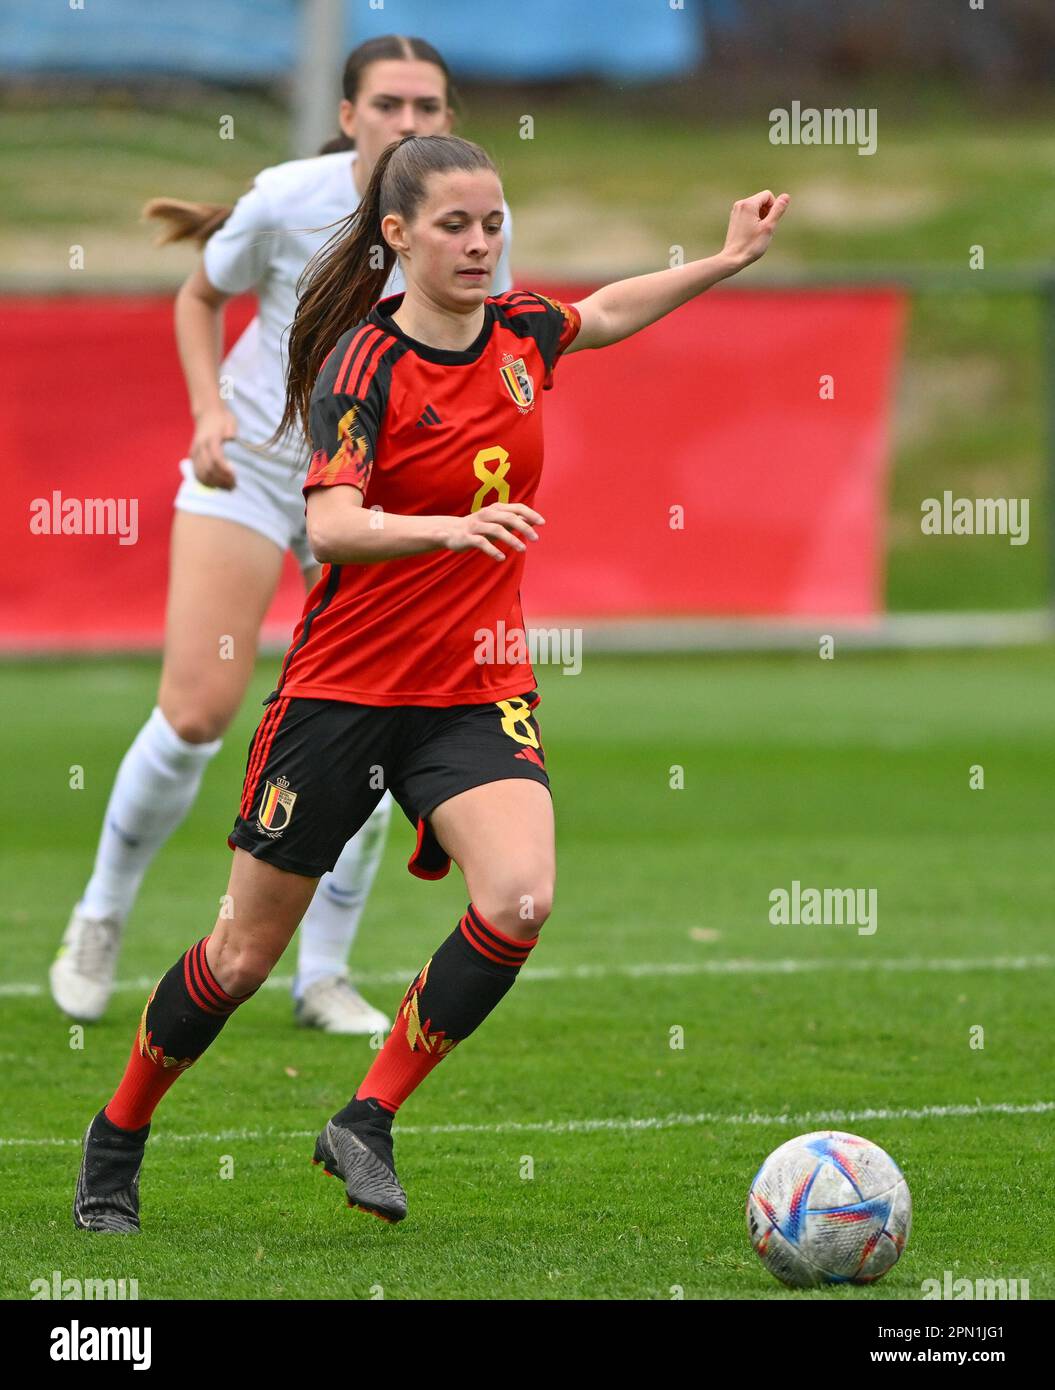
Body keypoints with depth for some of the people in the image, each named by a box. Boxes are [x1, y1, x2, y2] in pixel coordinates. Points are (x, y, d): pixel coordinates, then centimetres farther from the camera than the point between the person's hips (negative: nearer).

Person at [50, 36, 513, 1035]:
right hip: (250, 463, -2)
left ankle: (323, 976, 10)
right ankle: (100, 921, 13)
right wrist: (210, 408, -13)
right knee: (198, 710, -11)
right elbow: (199, 299, 1)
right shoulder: (285, 201, -17)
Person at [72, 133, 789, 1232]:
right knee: (247, 952, 4)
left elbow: (603, 314, 27)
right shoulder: (363, 361, -15)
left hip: (477, 688, 4)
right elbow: (331, 526, -30)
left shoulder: (518, 331, 2)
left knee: (518, 900, -23)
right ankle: (116, 1139, 27)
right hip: (345, 684, -4)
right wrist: (453, 526, -45)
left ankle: (367, 1121, -9)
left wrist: (728, 261, 22)